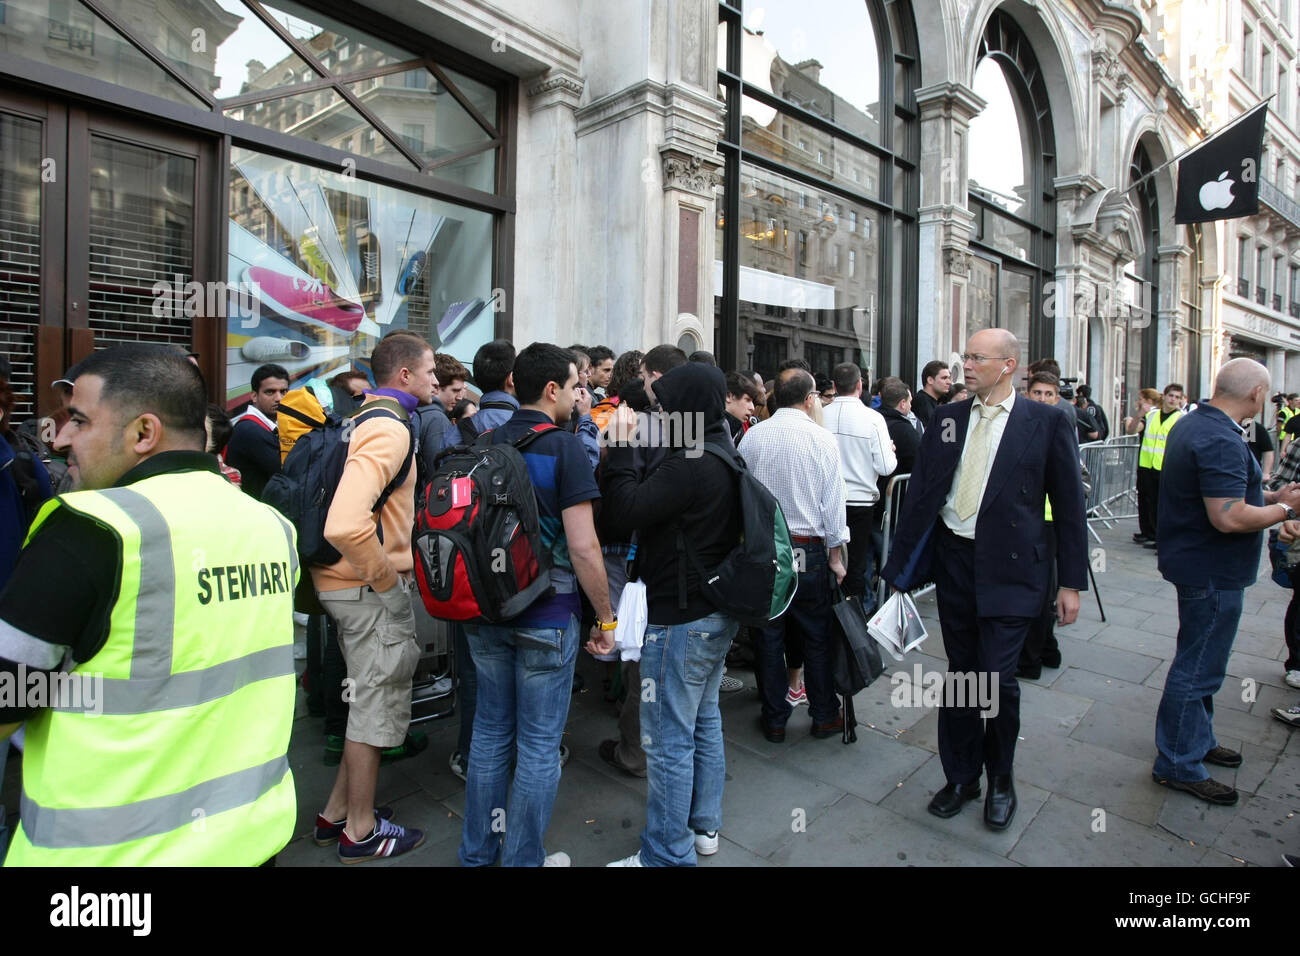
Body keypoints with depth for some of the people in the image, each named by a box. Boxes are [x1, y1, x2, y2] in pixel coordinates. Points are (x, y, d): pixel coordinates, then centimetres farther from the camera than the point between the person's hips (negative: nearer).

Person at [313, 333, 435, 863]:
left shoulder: (364, 419, 11)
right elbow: (344, 524, -35)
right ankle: (361, 832, 25)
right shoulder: (391, 428, -21)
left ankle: (337, 813, 36)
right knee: (377, 703, 6)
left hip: (345, 582, 10)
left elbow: (344, 499, 21)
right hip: (371, 590, -10)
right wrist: (385, 576, -20)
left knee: (369, 699, 22)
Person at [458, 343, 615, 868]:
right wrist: (606, 617, -9)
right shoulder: (563, 446, -14)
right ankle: (523, 858, 24)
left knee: (491, 730, 19)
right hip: (546, 616, -6)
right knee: (539, 744, 9)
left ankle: (477, 850, 34)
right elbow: (583, 547, -20)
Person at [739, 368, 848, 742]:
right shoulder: (822, 439, -7)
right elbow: (833, 501, -5)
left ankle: (774, 719, 23)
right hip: (808, 548, -2)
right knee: (816, 637, 12)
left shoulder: (752, 436, -2)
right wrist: (835, 555, 5)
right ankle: (824, 716, 26)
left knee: (769, 635, 10)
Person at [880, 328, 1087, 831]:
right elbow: (920, 494, 5)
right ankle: (961, 776, 32)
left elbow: (1068, 504, 0)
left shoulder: (1048, 422, -3)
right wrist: (901, 565, 2)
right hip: (953, 562, 3)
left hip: (1008, 568, -3)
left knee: (997, 676, -3)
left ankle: (1001, 780, 26)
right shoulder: (945, 419, 5)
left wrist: (1071, 581, -2)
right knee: (961, 673, 13)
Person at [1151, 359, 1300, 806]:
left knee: (1200, 663, 23)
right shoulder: (1220, 441, -24)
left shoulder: (1193, 424, 9)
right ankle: (1179, 765, 14)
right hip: (1213, 571, -11)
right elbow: (1229, 517, -29)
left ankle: (1198, 741, 38)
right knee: (1198, 668, 1)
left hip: (1198, 563, 11)